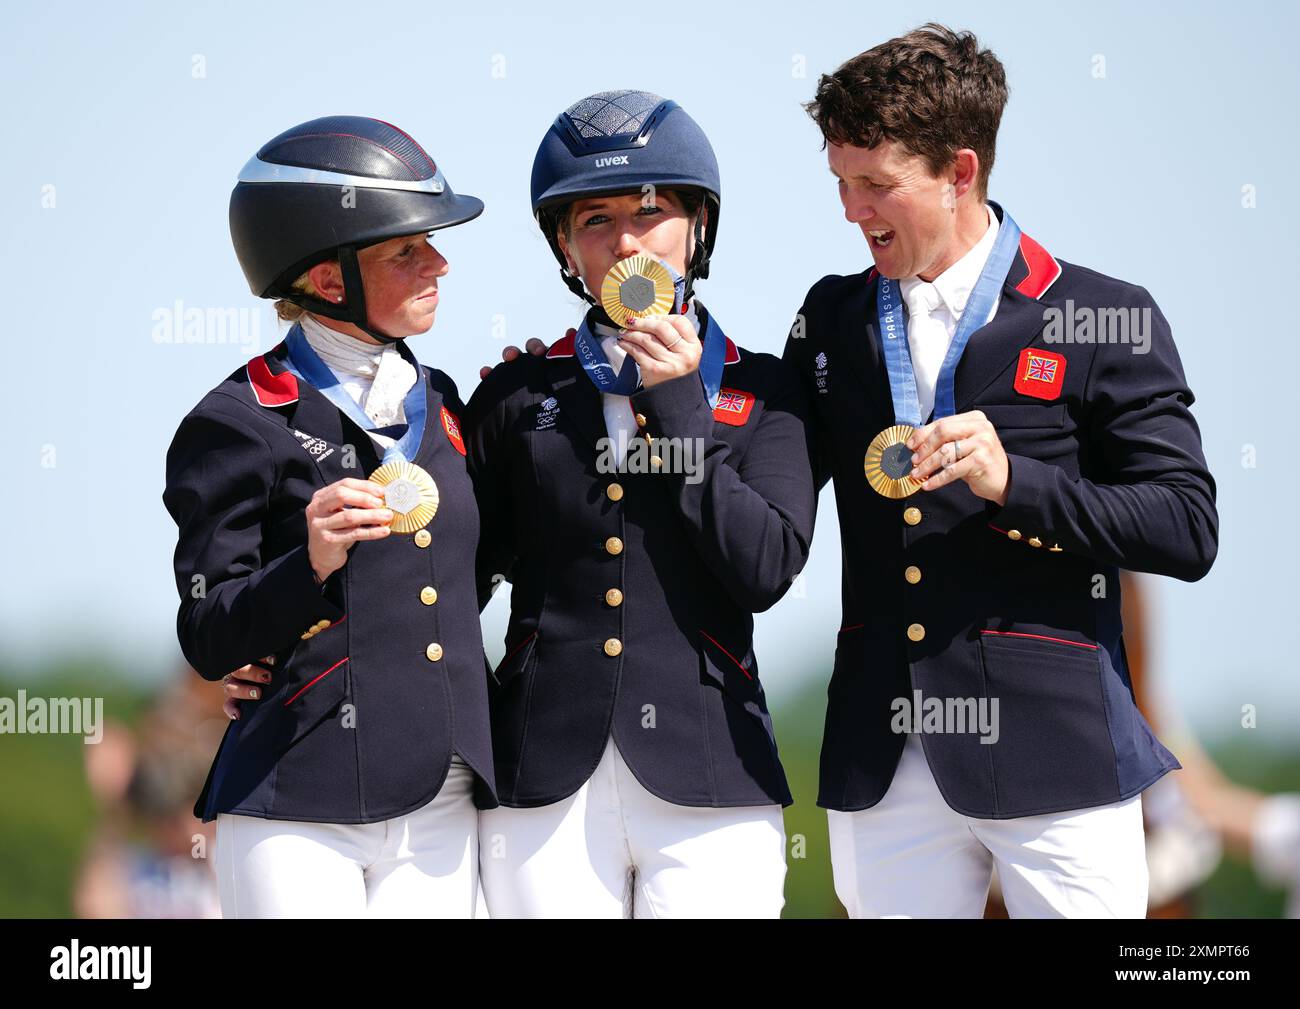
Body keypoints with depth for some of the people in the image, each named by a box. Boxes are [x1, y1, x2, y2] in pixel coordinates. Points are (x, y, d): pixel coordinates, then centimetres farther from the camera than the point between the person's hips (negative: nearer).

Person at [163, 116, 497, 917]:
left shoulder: (439, 406, 14)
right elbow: (208, 641, -8)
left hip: (440, 811, 6)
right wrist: (310, 563, -23)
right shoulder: (243, 422, -5)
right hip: (300, 815, -5)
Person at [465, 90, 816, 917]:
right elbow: (463, 576, 12)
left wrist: (677, 403, -5)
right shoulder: (516, 397, 11)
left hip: (707, 790, -1)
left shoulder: (762, 393, 8)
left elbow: (766, 570, -4)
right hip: (547, 786, 1)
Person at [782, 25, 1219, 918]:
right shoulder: (832, 319, 12)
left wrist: (1013, 480, -17)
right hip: (883, 768, 4)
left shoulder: (1104, 319, -2)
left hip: (1052, 753, -4)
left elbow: (1188, 530, -5)